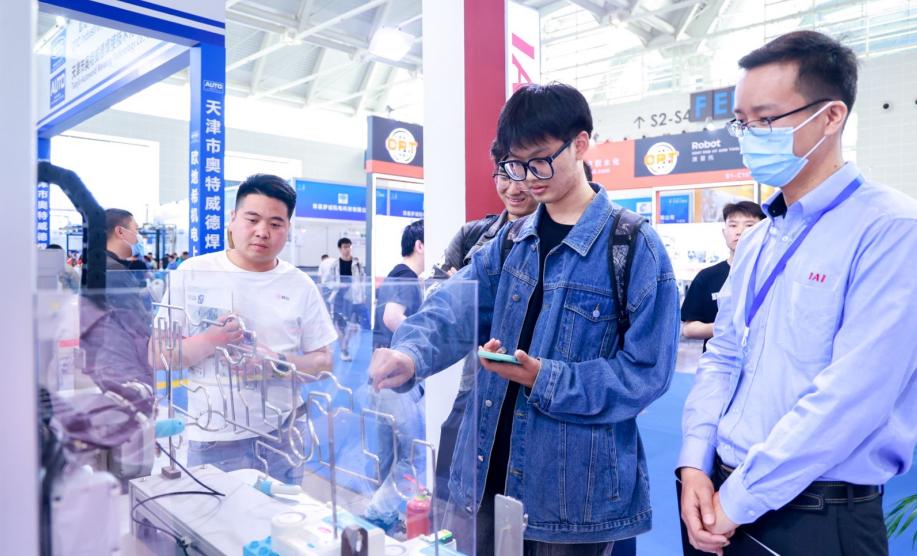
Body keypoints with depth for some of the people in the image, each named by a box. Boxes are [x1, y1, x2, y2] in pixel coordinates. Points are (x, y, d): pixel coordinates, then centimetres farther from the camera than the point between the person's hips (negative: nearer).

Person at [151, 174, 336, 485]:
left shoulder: (300, 285, 0)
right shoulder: (192, 274, -2)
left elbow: (323, 362, 2)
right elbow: (158, 355, 0)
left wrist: (279, 362, -17)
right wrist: (210, 341, -18)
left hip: (282, 439, 1)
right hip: (212, 442, -1)